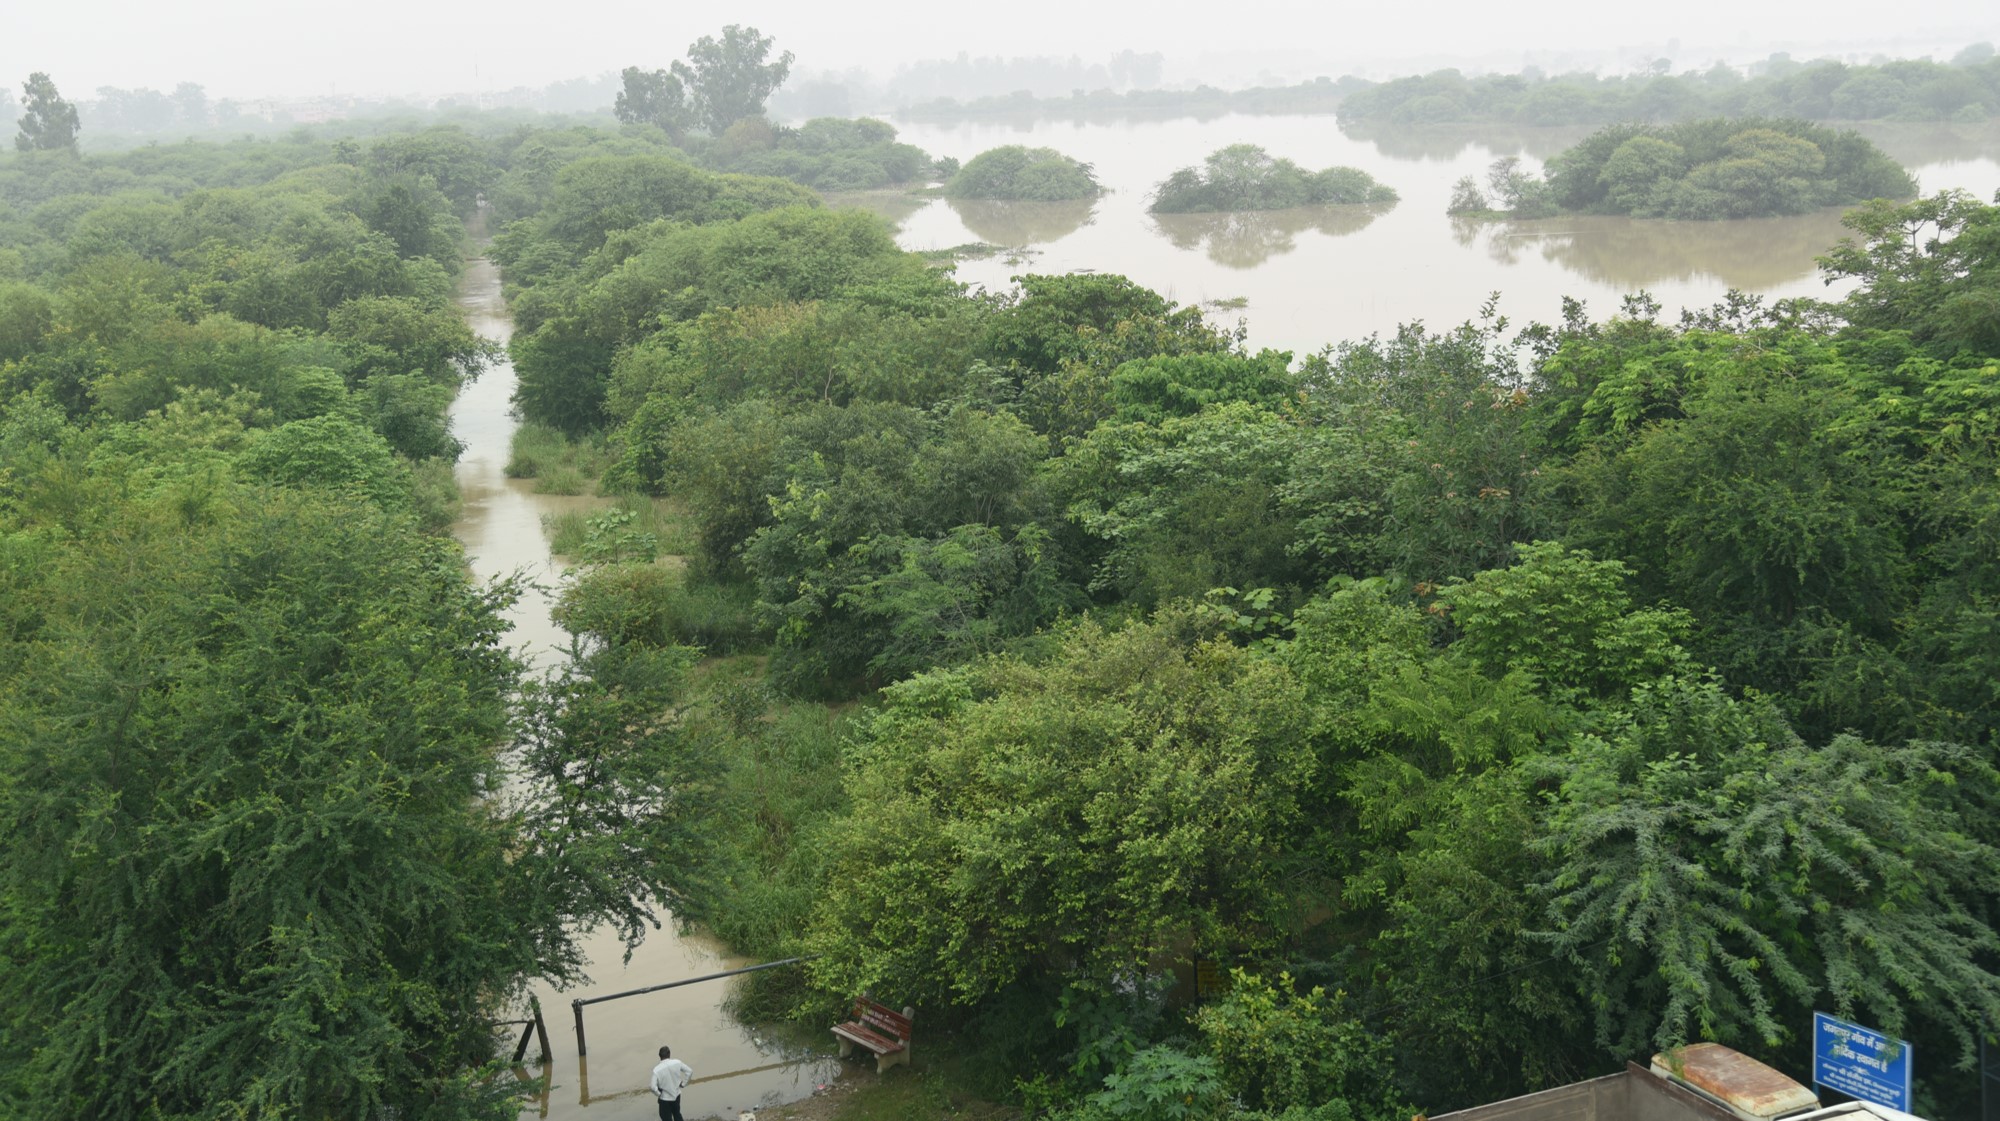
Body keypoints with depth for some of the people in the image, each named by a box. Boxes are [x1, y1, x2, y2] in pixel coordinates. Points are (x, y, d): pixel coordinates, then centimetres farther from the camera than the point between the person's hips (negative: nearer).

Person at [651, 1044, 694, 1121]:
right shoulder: (677, 1063, -14)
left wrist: (659, 1094, -7)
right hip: (676, 1095, 4)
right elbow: (689, 1071, -7)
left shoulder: (657, 1070, -23)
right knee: (677, 1114, 27)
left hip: (665, 1098, -4)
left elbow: (653, 1087, -26)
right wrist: (683, 1084, 4)